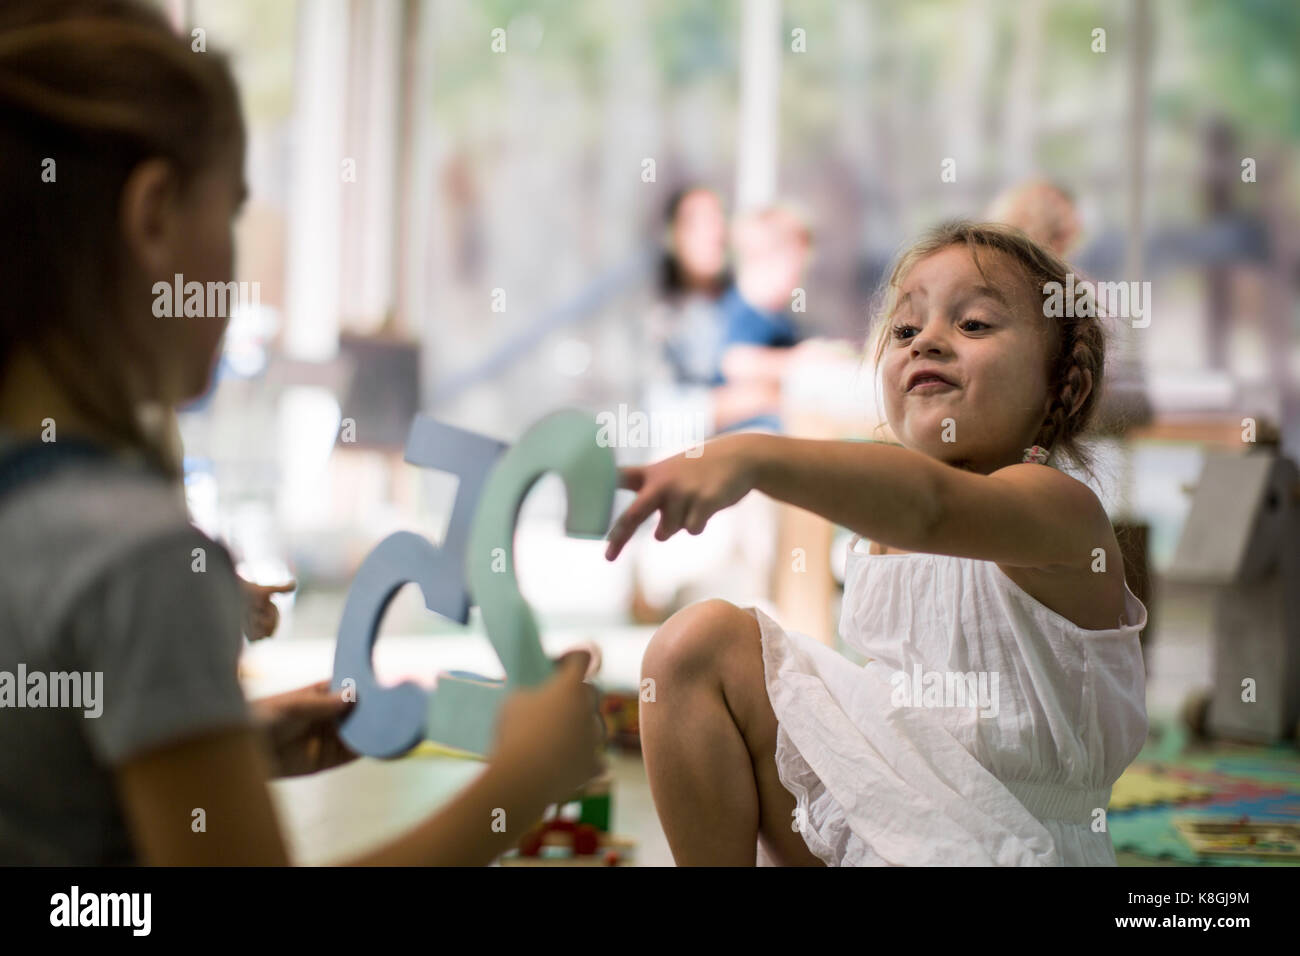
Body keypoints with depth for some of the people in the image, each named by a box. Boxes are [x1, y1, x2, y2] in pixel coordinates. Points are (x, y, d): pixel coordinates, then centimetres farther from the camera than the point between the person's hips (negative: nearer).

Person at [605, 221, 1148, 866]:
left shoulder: (1060, 510, -17)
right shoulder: (876, 539, 6)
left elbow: (926, 505, -40)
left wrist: (754, 456, -54)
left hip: (1006, 846, -7)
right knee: (699, 643, -2)